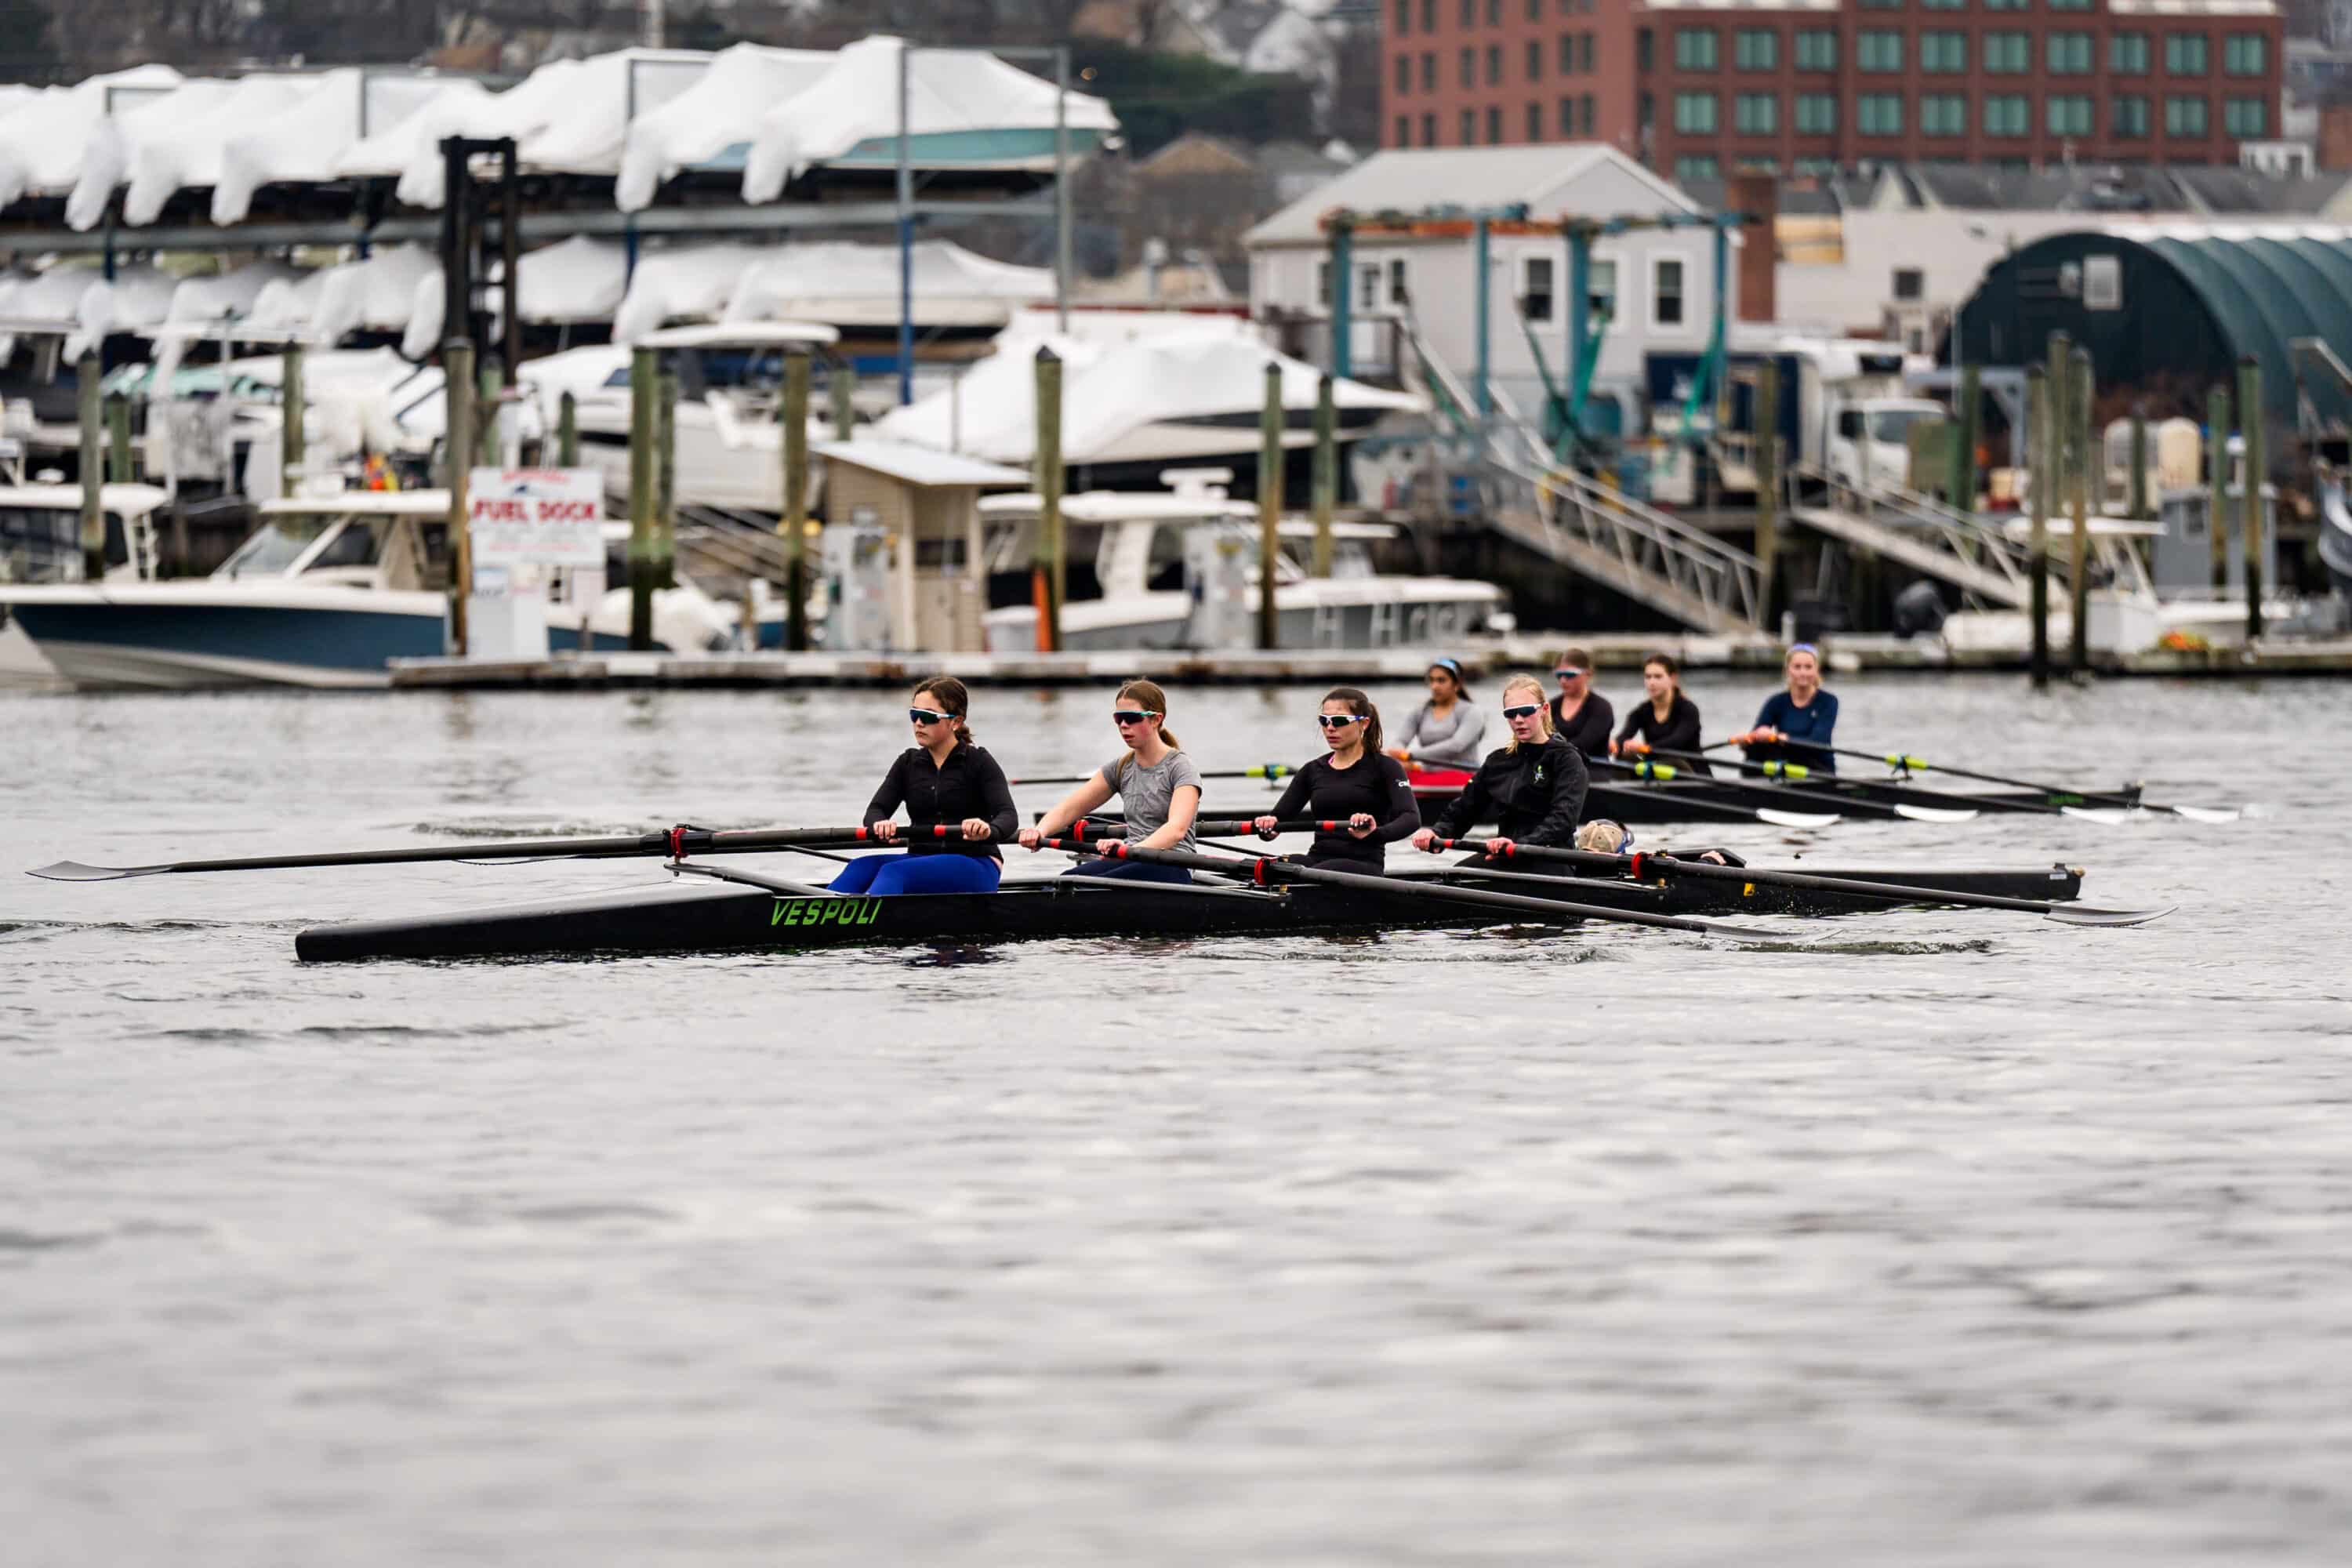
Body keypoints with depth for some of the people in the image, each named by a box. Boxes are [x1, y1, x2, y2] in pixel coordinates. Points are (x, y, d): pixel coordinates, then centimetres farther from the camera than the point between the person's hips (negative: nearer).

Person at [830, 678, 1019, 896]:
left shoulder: (979, 763, -1)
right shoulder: (908, 763, 13)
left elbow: (1008, 815, -13)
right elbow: (875, 810, 2)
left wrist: (988, 831, -39)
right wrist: (880, 824, -25)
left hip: (973, 866, -5)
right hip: (920, 860, 5)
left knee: (893, 872, -34)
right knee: (860, 868, -26)